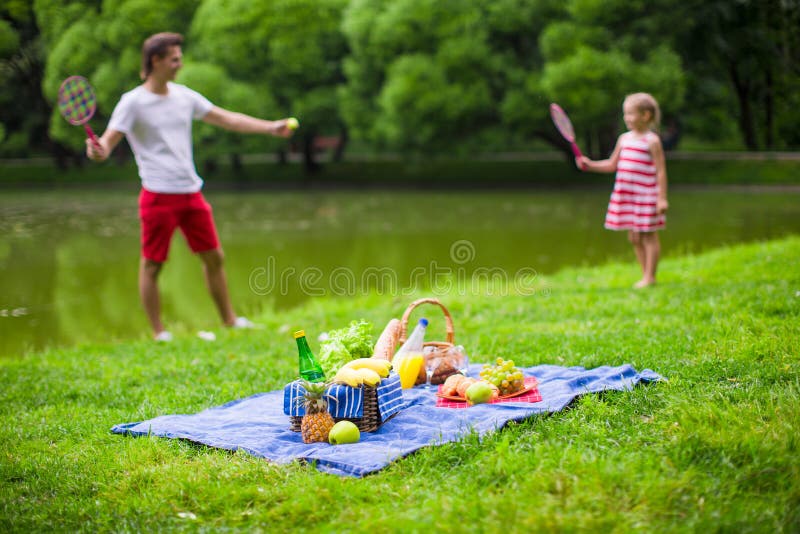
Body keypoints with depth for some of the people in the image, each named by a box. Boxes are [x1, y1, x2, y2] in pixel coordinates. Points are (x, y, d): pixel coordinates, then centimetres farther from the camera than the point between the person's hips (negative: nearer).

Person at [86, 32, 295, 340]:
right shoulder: (133, 102, -6)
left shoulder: (184, 96, 10)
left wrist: (271, 127, 11)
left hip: (191, 192, 6)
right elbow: (108, 140, -12)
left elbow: (227, 119, 15)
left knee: (213, 257, 11)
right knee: (152, 265, 0)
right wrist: (97, 151, -36)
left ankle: (229, 319, 24)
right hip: (158, 195, -6)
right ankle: (158, 332, 12)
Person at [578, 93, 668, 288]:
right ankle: (646, 275, 22)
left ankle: (649, 277, 7)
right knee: (634, 238, 11)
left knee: (649, 236, 0)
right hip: (626, 195, 7)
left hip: (646, 195, -7)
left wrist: (662, 198, -14)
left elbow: (661, 171, -9)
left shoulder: (652, 141, -7)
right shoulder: (624, 138, 12)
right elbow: (612, 164, 20)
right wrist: (591, 165, 7)